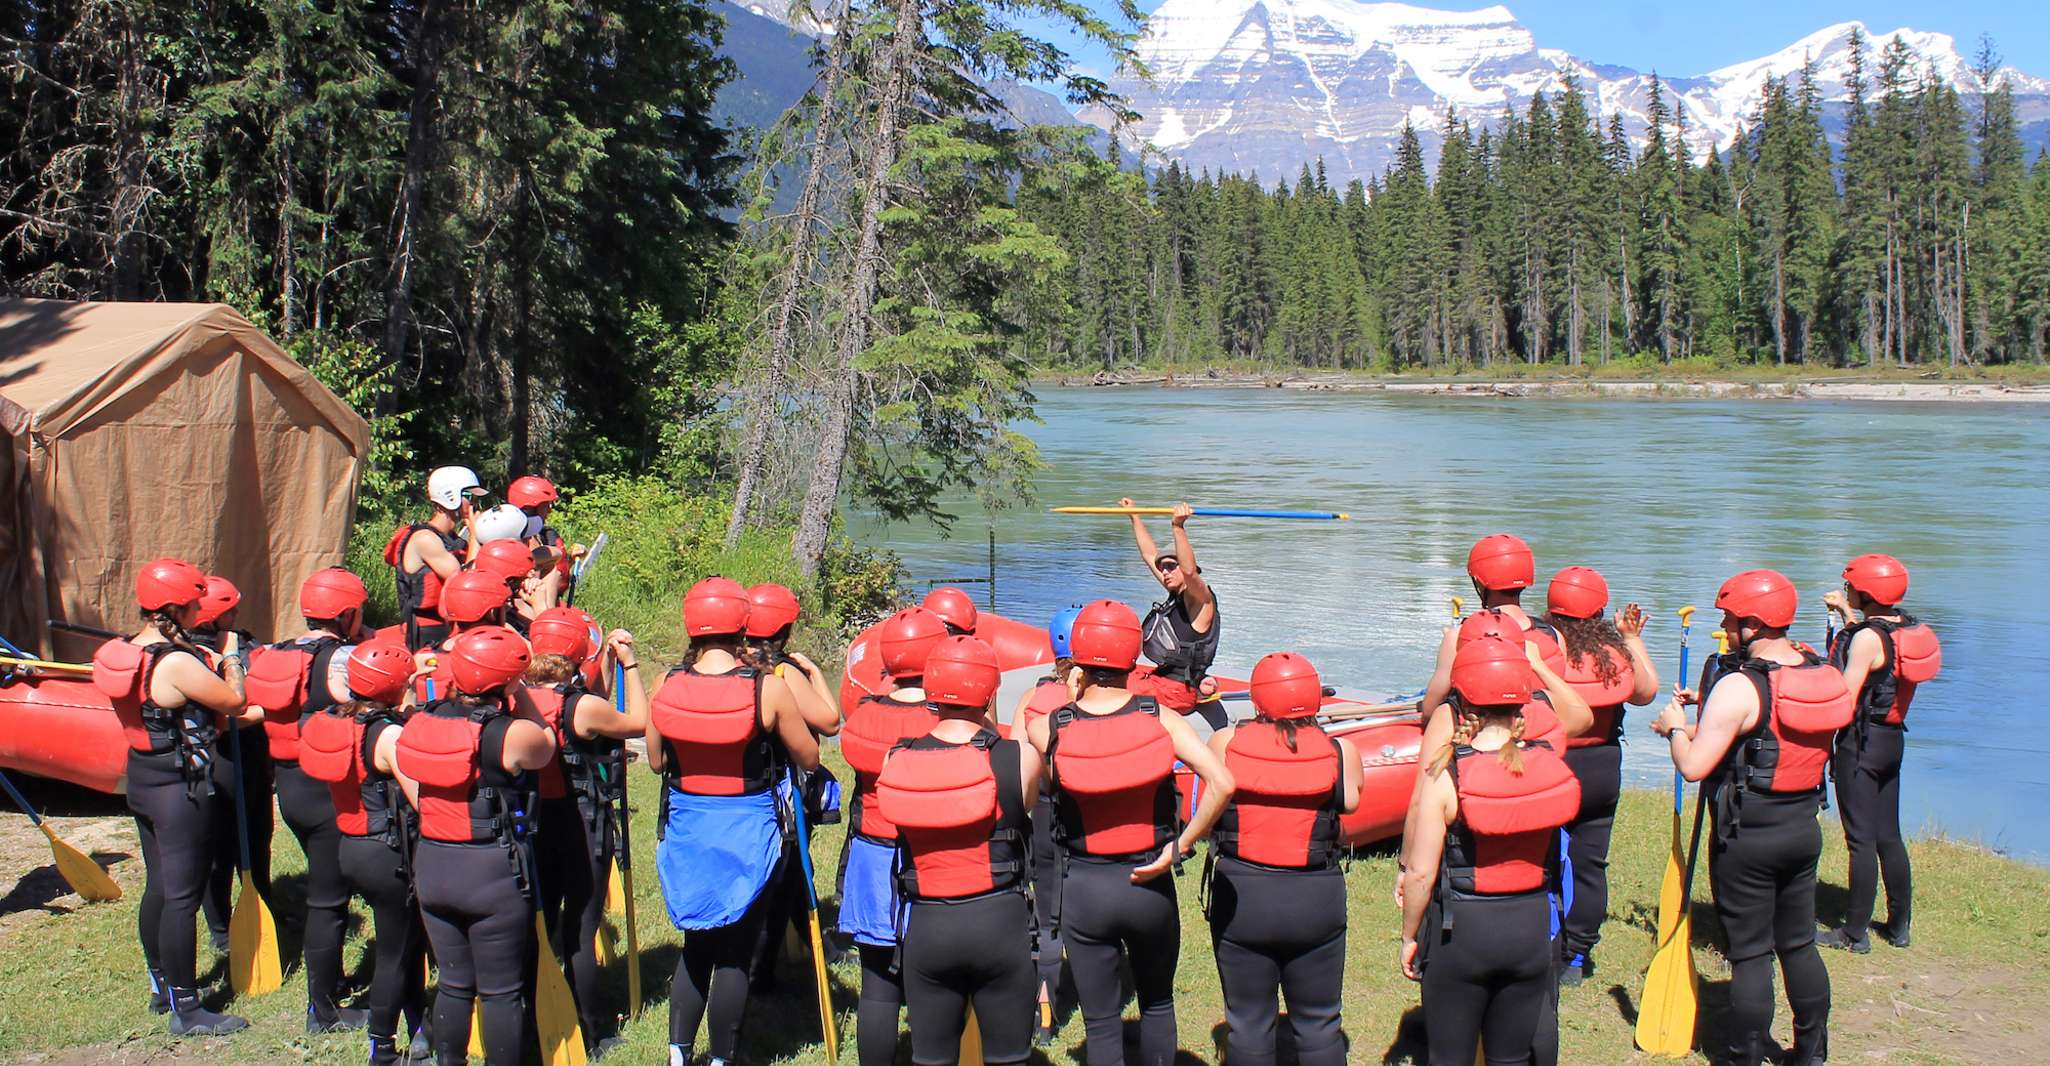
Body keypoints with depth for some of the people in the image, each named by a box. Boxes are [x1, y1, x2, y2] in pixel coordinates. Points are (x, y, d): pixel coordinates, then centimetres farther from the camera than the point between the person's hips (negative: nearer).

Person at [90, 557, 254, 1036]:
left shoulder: (128, 652, 3)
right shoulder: (177, 663, -25)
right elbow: (234, 700, -14)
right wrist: (230, 655, 0)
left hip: (141, 779, 9)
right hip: (181, 790, -9)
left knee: (158, 887, 20)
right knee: (183, 897, -2)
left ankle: (161, 987, 34)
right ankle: (186, 1010, 5)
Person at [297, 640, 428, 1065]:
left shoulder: (331, 722, 0)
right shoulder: (389, 735, -23)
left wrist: (409, 703, 13)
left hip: (350, 849, 8)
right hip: (389, 854, -8)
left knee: (410, 938, 24)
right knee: (394, 953, 8)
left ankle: (419, 1029, 37)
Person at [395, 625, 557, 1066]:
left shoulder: (416, 724, -1)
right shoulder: (514, 735, -18)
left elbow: (418, 799, 4)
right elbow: (548, 743, 2)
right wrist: (523, 698, 6)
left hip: (432, 867, 6)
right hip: (494, 874, -6)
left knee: (453, 985, 19)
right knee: (502, 992, 6)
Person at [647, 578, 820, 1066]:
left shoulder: (667, 686, -7)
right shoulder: (768, 689, -15)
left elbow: (656, 760, 5)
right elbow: (809, 757, -5)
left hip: (686, 831, 3)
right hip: (748, 833, -3)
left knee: (695, 946, 20)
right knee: (734, 953, 8)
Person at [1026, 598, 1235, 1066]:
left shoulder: (1049, 728, -12)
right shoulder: (1158, 718, -10)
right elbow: (1221, 784, -21)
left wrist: (1070, 699, 7)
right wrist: (1179, 846, -13)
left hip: (1084, 888, -1)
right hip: (1150, 883, 1)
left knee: (1100, 1021, 11)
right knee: (1157, 1004, 23)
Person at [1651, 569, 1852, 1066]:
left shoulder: (1739, 687, -22)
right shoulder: (1824, 673, 2)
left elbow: (1694, 767, -22)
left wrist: (1677, 727, -3)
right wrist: (1709, 708, 17)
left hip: (1746, 839, -7)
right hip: (1804, 830, 7)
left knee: (1750, 954, 3)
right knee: (1799, 944, 18)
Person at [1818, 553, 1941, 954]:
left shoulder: (1866, 638, -19)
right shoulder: (1907, 628, 6)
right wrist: (1849, 618, 30)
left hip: (1861, 741, -8)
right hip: (1893, 738, 8)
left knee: (1861, 839, -2)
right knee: (1888, 836, 15)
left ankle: (1855, 932, 3)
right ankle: (1898, 925, 23)